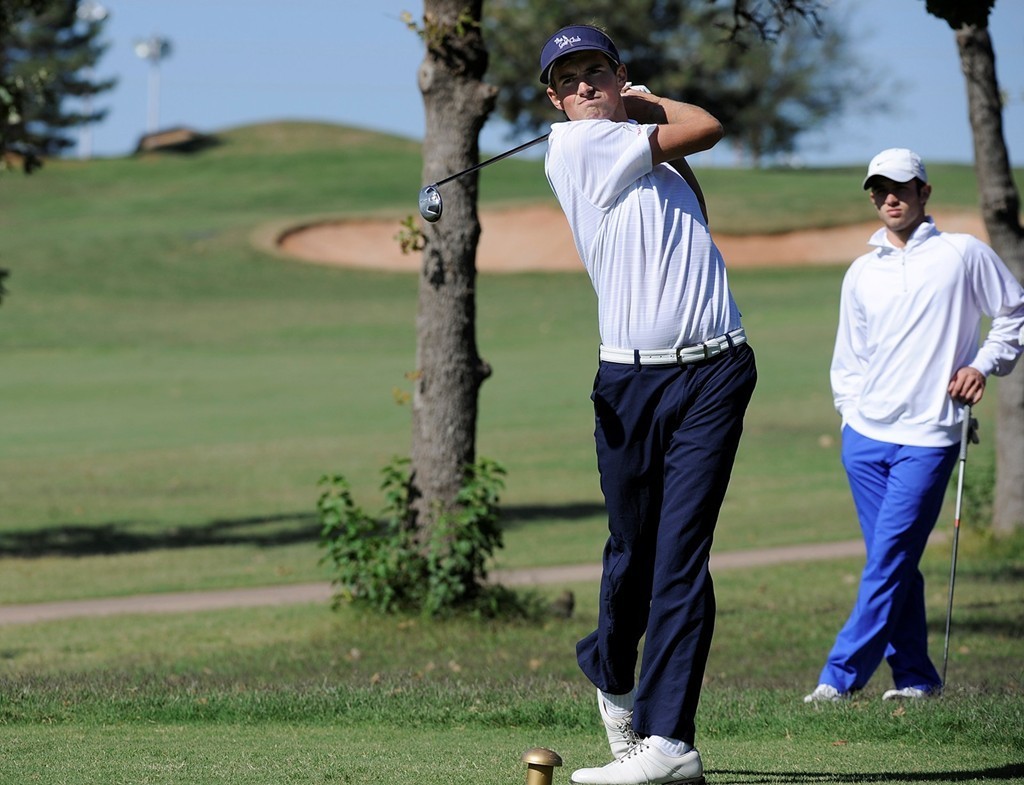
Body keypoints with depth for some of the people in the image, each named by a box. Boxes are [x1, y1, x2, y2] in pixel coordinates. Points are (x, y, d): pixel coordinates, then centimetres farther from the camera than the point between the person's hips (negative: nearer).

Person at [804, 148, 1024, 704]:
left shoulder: (965, 255, 3)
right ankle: (914, 677, 10)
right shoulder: (861, 274, 14)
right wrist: (850, 415, 8)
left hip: (927, 438, -4)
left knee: (889, 560, -11)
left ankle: (842, 676, -12)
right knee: (894, 564, 4)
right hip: (864, 436, 4)